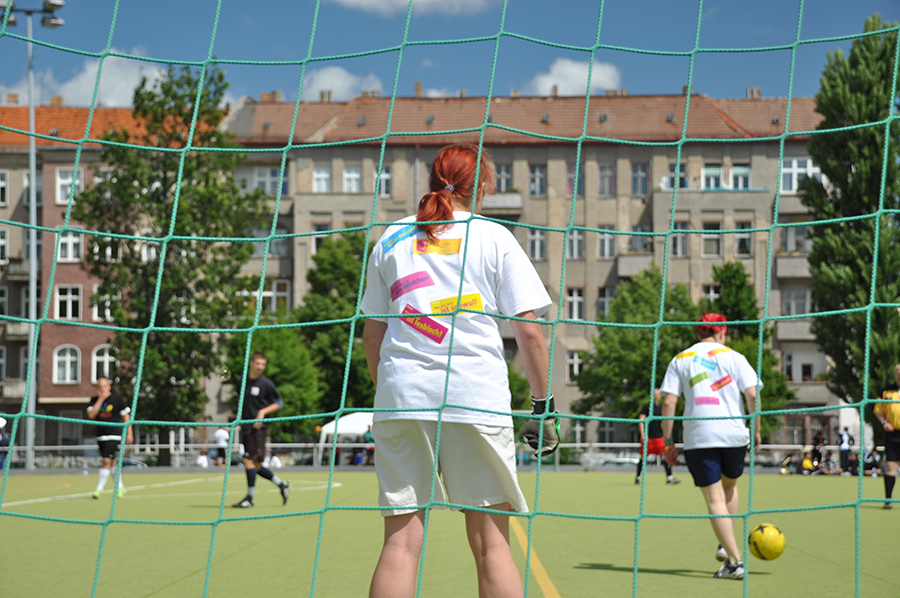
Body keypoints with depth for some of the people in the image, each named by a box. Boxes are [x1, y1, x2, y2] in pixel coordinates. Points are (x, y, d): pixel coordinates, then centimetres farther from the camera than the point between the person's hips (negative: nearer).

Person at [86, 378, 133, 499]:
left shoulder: (117, 398, -3)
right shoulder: (94, 400, 4)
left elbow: (126, 416, 3)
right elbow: (91, 415, -12)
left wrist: (129, 433, -1)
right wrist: (101, 399, -14)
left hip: (114, 434, -4)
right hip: (101, 436, 4)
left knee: (107, 461, -14)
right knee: (112, 462, 12)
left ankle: (99, 489, -10)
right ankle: (120, 488, 26)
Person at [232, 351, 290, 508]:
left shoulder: (266, 384, -5)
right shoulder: (243, 381, 11)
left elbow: (279, 402, 2)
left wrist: (263, 411, -11)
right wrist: (239, 418, 15)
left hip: (258, 427, -6)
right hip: (245, 427, 6)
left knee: (249, 460, -12)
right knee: (255, 466, 7)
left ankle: (250, 498, -4)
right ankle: (282, 485, 23)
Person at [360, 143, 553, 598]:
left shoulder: (391, 240, 15)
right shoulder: (494, 237, 6)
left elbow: (372, 335, 17)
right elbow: (529, 332, 1)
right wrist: (543, 405, 8)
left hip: (401, 395, 3)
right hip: (478, 397, -3)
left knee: (400, 543, 1)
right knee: (490, 543, 2)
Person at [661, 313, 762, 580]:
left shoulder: (680, 360, 11)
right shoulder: (733, 357, 9)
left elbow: (668, 402, 2)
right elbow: (752, 393, -4)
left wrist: (668, 442, 5)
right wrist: (756, 429, 7)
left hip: (698, 437, -1)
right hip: (734, 433, 1)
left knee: (714, 498, 0)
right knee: (730, 486, 25)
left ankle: (735, 560, -6)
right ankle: (726, 545, 18)